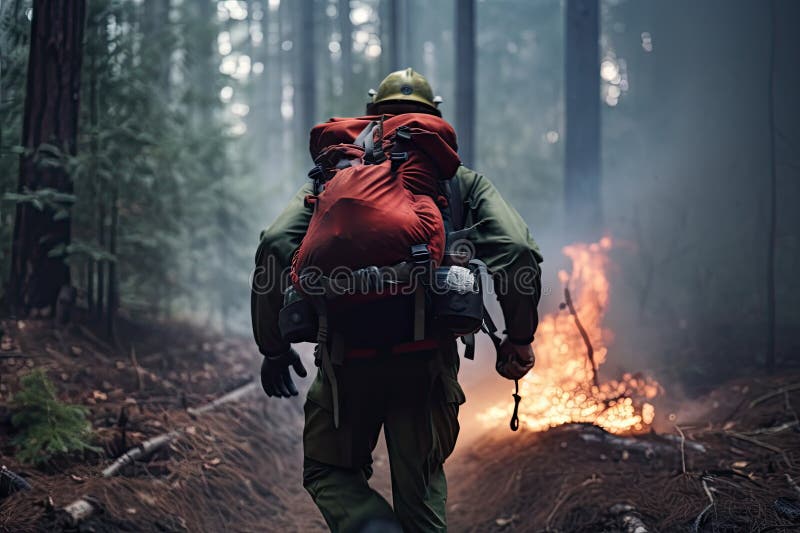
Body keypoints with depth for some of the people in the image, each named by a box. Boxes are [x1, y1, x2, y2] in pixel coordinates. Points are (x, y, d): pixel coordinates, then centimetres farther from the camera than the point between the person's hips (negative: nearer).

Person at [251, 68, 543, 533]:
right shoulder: (463, 182, 12)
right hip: (429, 362, 1)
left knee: (329, 470, 19)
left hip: (350, 356, 0)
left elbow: (277, 247, -2)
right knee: (421, 486, 19)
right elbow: (517, 251, -4)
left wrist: (274, 346, 4)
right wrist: (519, 337, 8)